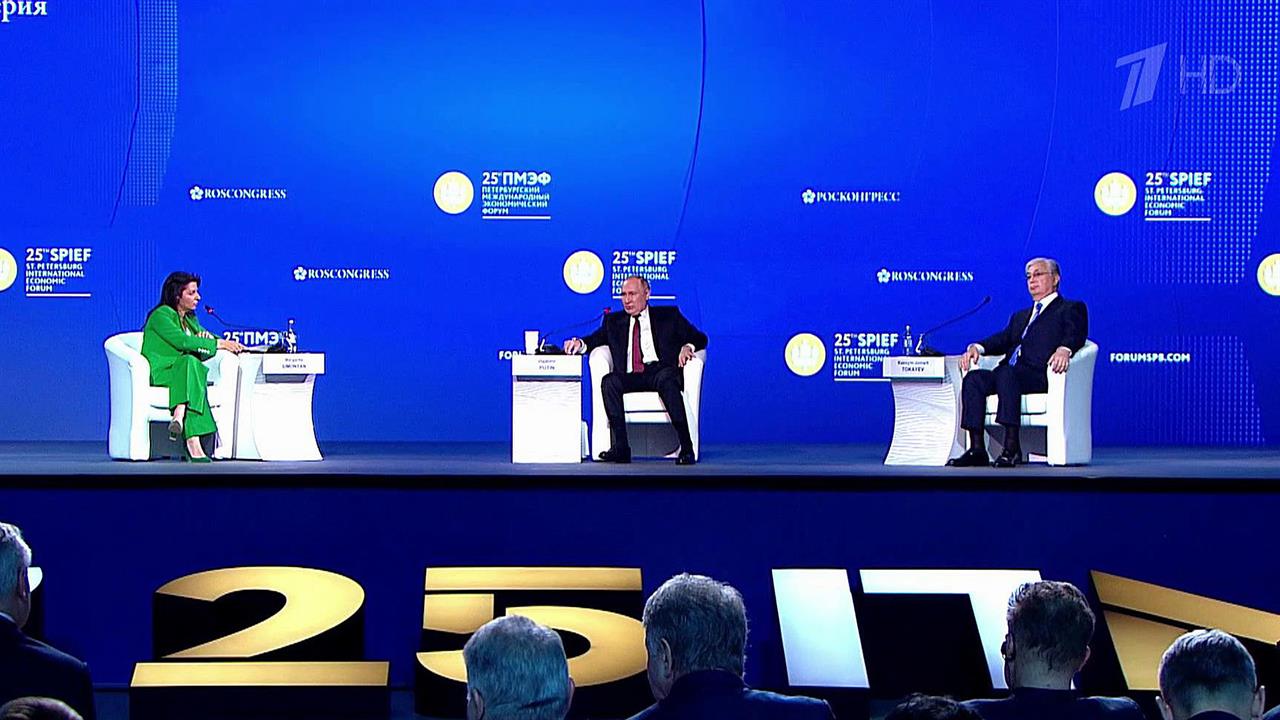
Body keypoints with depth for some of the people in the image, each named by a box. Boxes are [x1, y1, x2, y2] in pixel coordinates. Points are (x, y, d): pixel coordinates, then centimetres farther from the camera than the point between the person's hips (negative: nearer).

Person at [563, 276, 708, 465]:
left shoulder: (668, 315, 18)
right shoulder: (614, 321, 25)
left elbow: (700, 338, 13)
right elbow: (595, 339, 15)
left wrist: (687, 346, -10)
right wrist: (579, 343, -8)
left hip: (661, 372, -2)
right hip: (630, 377, 3)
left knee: (666, 379, -37)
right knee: (609, 381, -29)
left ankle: (686, 447, -38)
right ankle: (620, 448, -35)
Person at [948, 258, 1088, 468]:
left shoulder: (1071, 309, 14)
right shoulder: (1020, 316, 35)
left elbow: (1076, 336, -6)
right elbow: (1002, 340, 21)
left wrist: (1064, 349, -30)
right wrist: (977, 347, -1)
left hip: (1040, 375, -6)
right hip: (1009, 376, 6)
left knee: (1006, 373, -37)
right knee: (974, 378, -22)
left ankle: (1012, 448, -41)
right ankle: (977, 449, -28)